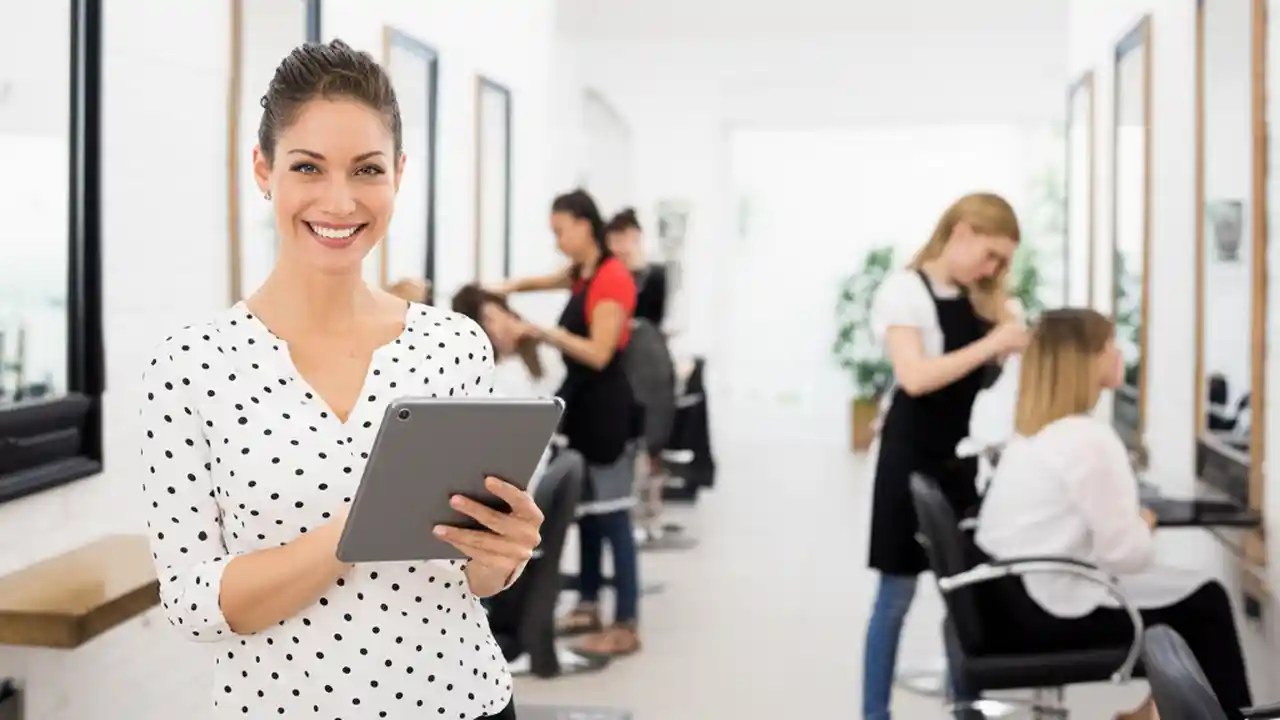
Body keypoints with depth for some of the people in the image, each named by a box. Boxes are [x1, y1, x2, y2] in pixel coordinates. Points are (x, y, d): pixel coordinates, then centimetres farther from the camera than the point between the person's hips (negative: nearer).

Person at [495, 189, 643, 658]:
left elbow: (598, 353, -22)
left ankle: (626, 627, -3)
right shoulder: (584, 275, 12)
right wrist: (506, 289, 8)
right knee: (585, 511, 16)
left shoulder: (612, 279, -17)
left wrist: (541, 332, -21)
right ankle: (588, 605, 26)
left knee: (612, 517, -7)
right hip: (582, 403, 10)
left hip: (605, 407, -10)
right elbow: (542, 281, 28)